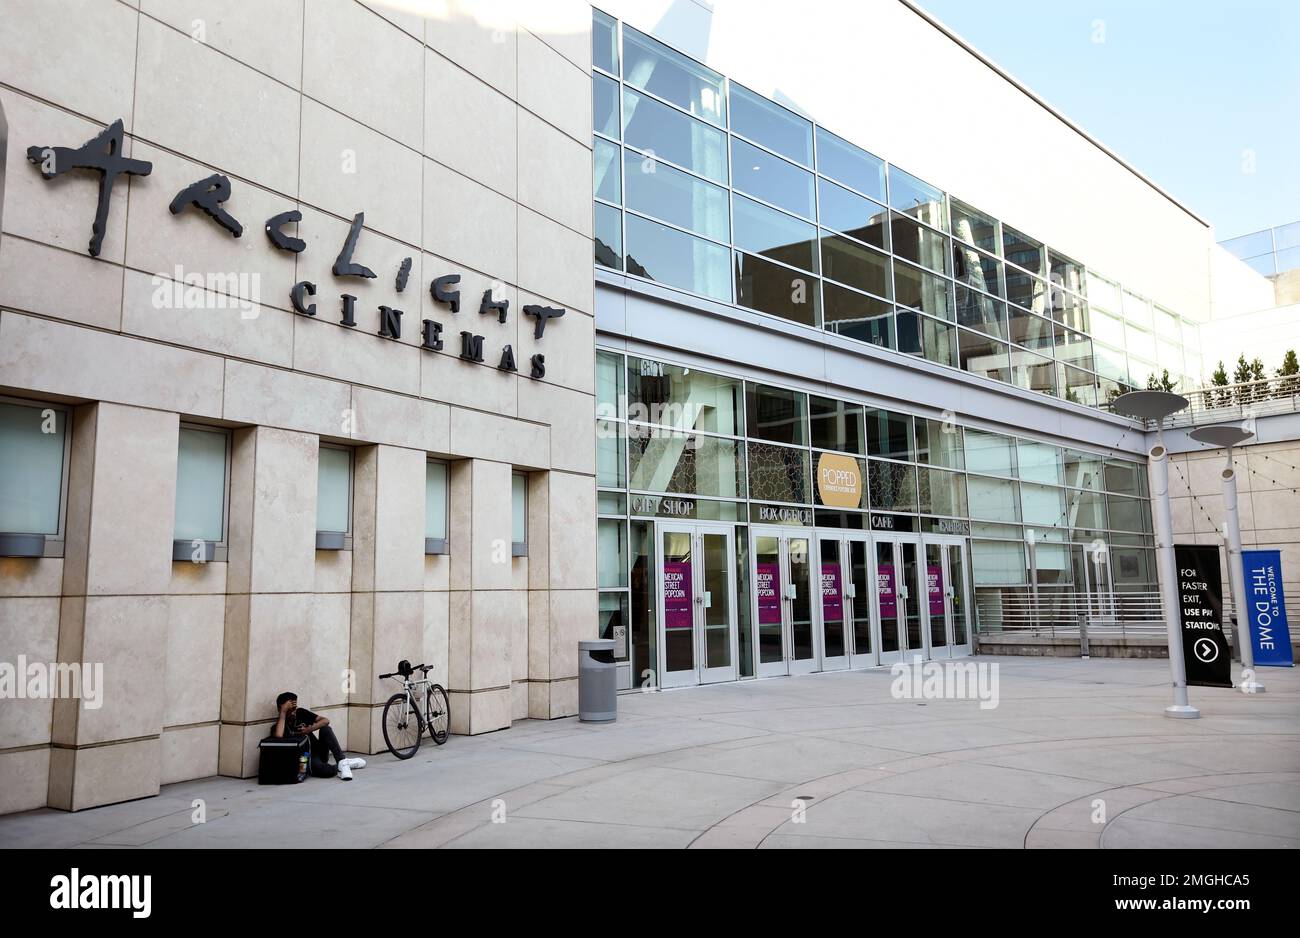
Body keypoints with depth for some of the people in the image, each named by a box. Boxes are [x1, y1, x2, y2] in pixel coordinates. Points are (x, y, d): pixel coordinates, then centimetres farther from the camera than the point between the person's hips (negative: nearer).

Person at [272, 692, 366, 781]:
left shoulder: (301, 712, 6)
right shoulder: (278, 726, -7)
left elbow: (326, 720, 0)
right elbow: (278, 736, -33)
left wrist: (309, 729, -17)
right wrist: (283, 712, -25)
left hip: (319, 752, 5)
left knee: (325, 729, -21)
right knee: (318, 768, -39)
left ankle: (342, 762, -24)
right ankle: (340, 768, -9)